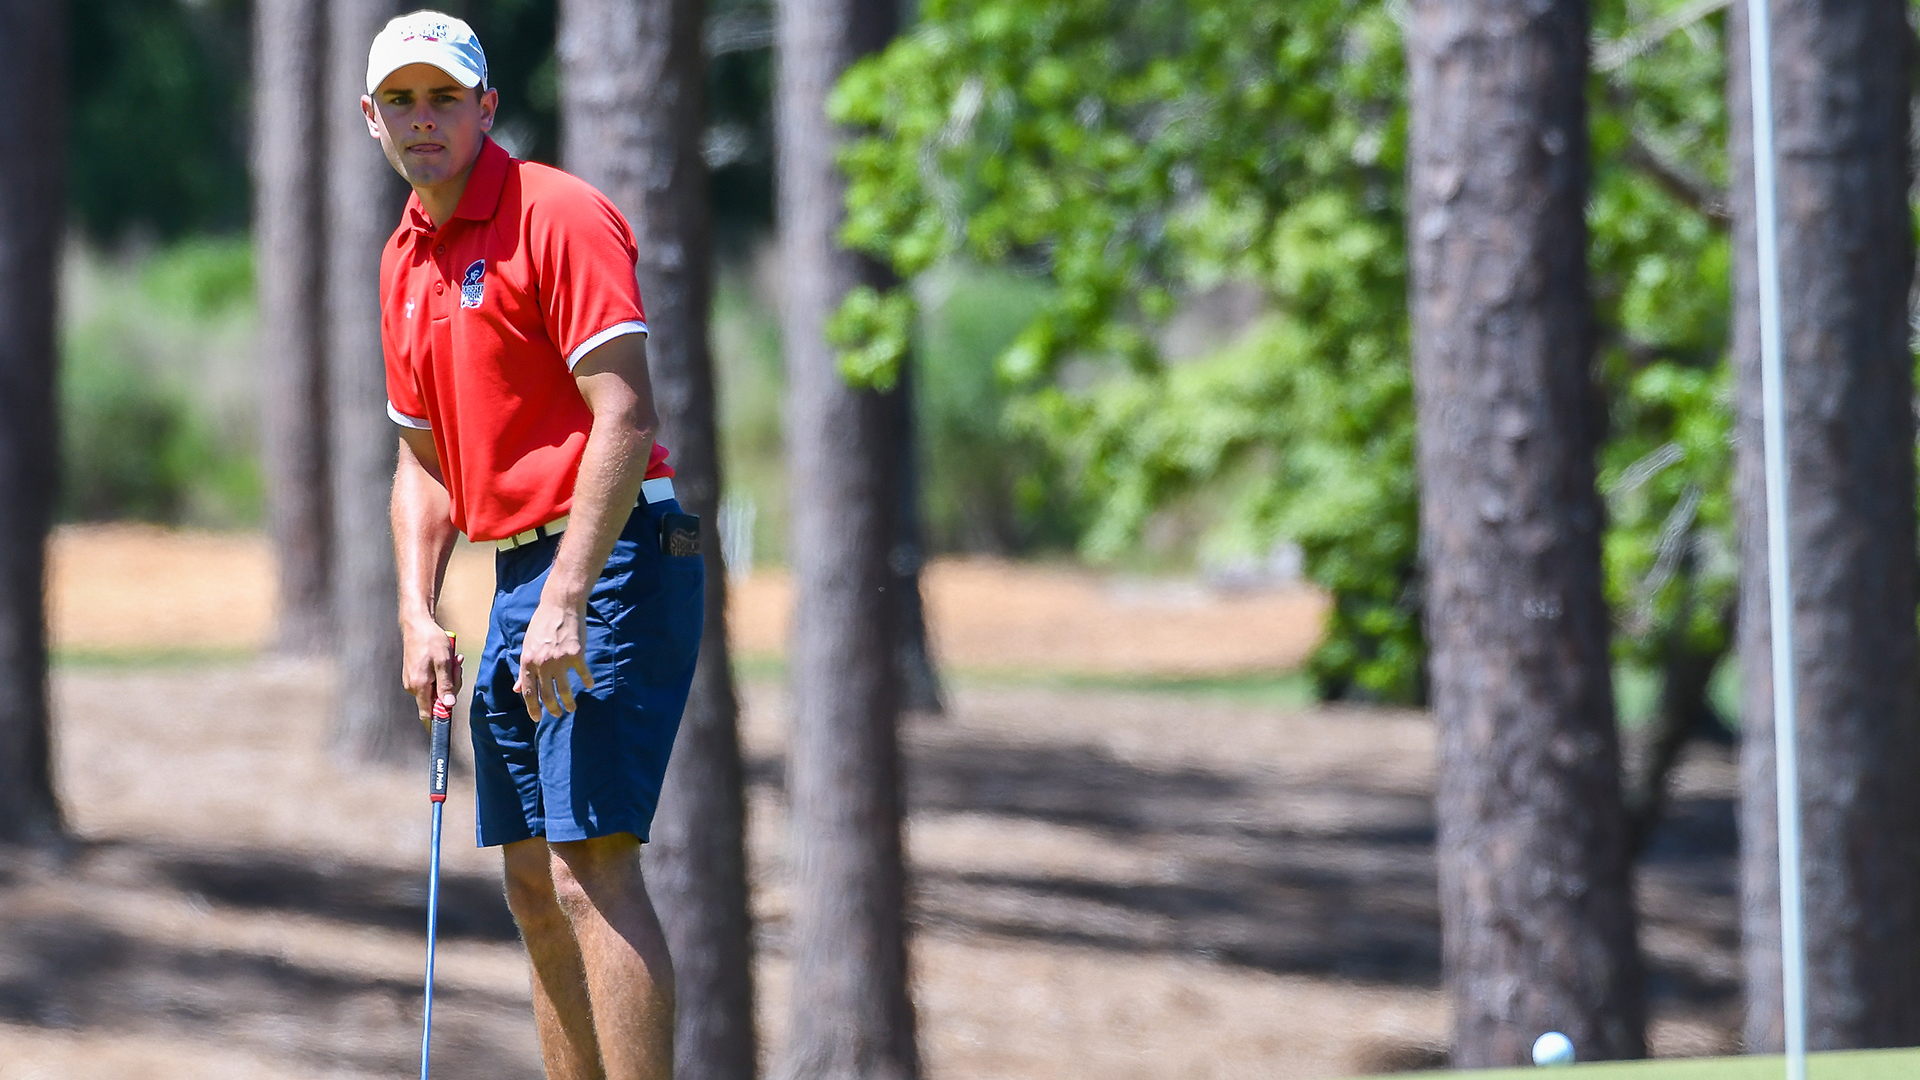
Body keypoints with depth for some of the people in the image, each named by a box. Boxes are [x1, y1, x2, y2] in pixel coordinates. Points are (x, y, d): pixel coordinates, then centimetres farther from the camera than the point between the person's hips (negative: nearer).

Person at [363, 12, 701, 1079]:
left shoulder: (559, 217, -11)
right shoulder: (407, 260, 16)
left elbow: (625, 417, -19)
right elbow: (425, 459, 23)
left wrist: (566, 601, -23)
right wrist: (420, 614, 8)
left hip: (610, 561, -9)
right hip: (518, 576, 9)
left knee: (593, 870, -16)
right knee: (537, 887, 8)